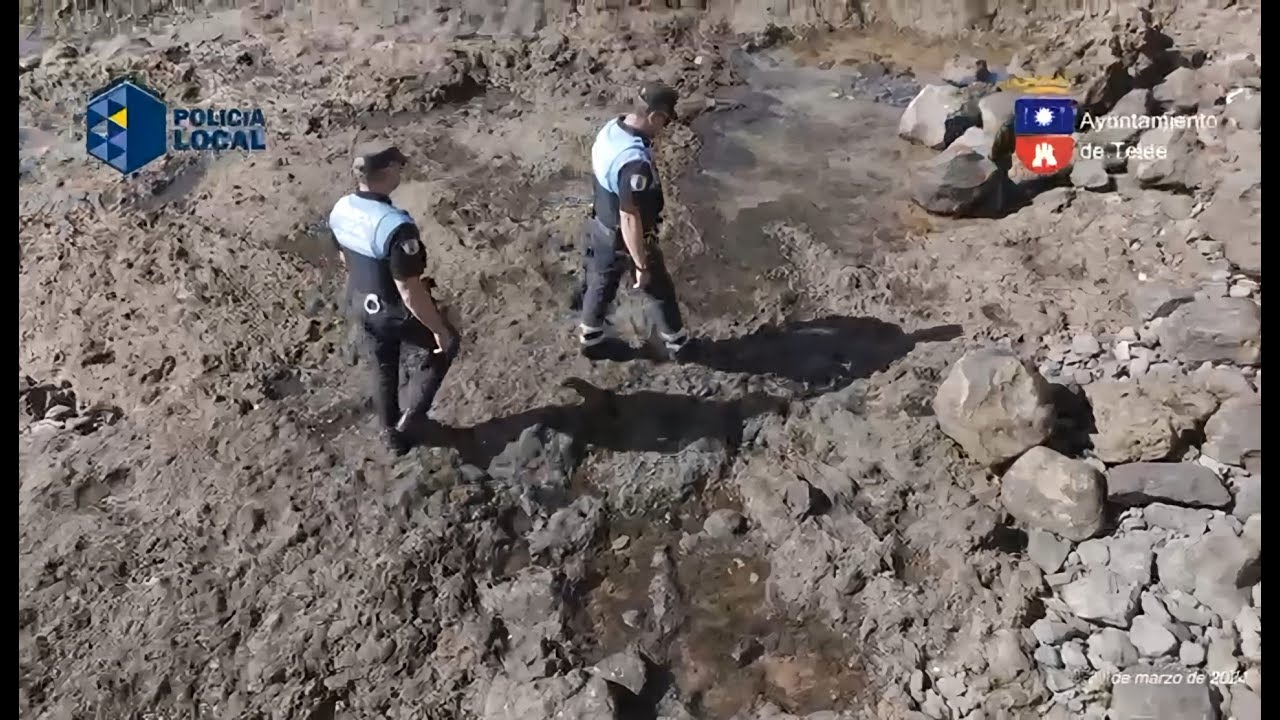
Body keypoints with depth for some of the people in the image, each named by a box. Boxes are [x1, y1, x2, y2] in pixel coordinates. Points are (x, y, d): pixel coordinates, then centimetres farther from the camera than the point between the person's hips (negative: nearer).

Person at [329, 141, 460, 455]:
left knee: (383, 370, 27)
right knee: (444, 345, 23)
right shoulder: (396, 226, -35)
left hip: (360, 304, 7)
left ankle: (394, 434, 48)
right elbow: (410, 291, -30)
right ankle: (410, 419, 25)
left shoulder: (340, 210, -9)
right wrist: (439, 329, -17)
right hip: (397, 311, -7)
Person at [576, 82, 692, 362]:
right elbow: (630, 218, -33)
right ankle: (677, 343, 36)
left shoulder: (611, 128, -9)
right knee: (659, 289, 15)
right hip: (625, 237, -8)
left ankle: (590, 337, 46)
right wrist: (642, 265, -24)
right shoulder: (635, 161, -38)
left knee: (600, 281, 27)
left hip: (600, 225, 8)